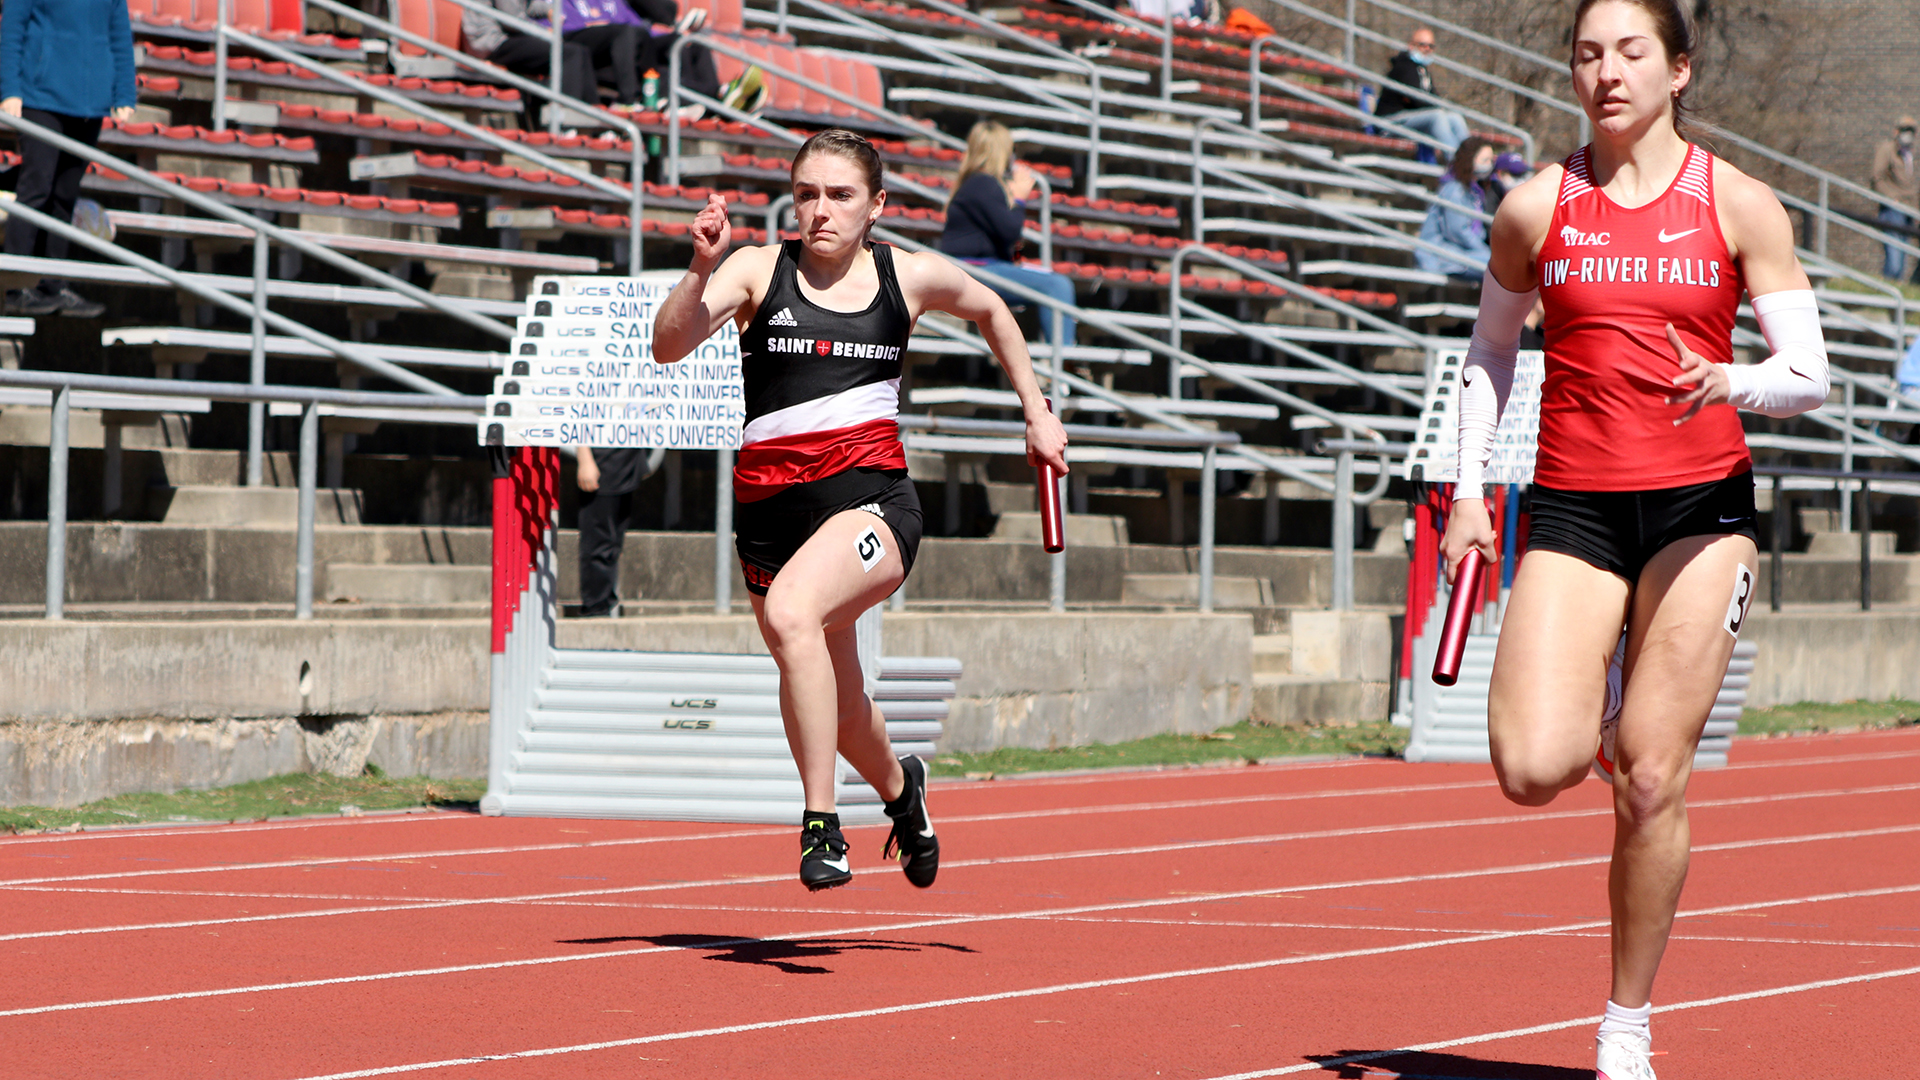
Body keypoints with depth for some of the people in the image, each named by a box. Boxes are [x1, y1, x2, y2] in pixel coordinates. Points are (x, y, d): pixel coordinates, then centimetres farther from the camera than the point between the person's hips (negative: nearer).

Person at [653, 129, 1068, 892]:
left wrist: (1037, 414, 28)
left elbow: (991, 312, 28)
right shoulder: (759, 270, 2)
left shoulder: (910, 277, 7)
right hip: (770, 505, 3)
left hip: (871, 494, -3)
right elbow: (668, 346, -12)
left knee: (790, 611, -34)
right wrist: (701, 271, -28)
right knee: (833, 707, 17)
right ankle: (899, 787, 53)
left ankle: (822, 825, -29)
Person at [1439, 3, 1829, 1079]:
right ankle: (1601, 708, 22)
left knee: (1652, 781, -4)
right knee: (1532, 770, -16)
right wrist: (1470, 488, 9)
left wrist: (1732, 382, -22)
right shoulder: (1535, 208, 4)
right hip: (1573, 506, 1)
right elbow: (1490, 352, 18)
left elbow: (1810, 374, -1)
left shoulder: (1740, 205, 0)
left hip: (1701, 504, -1)